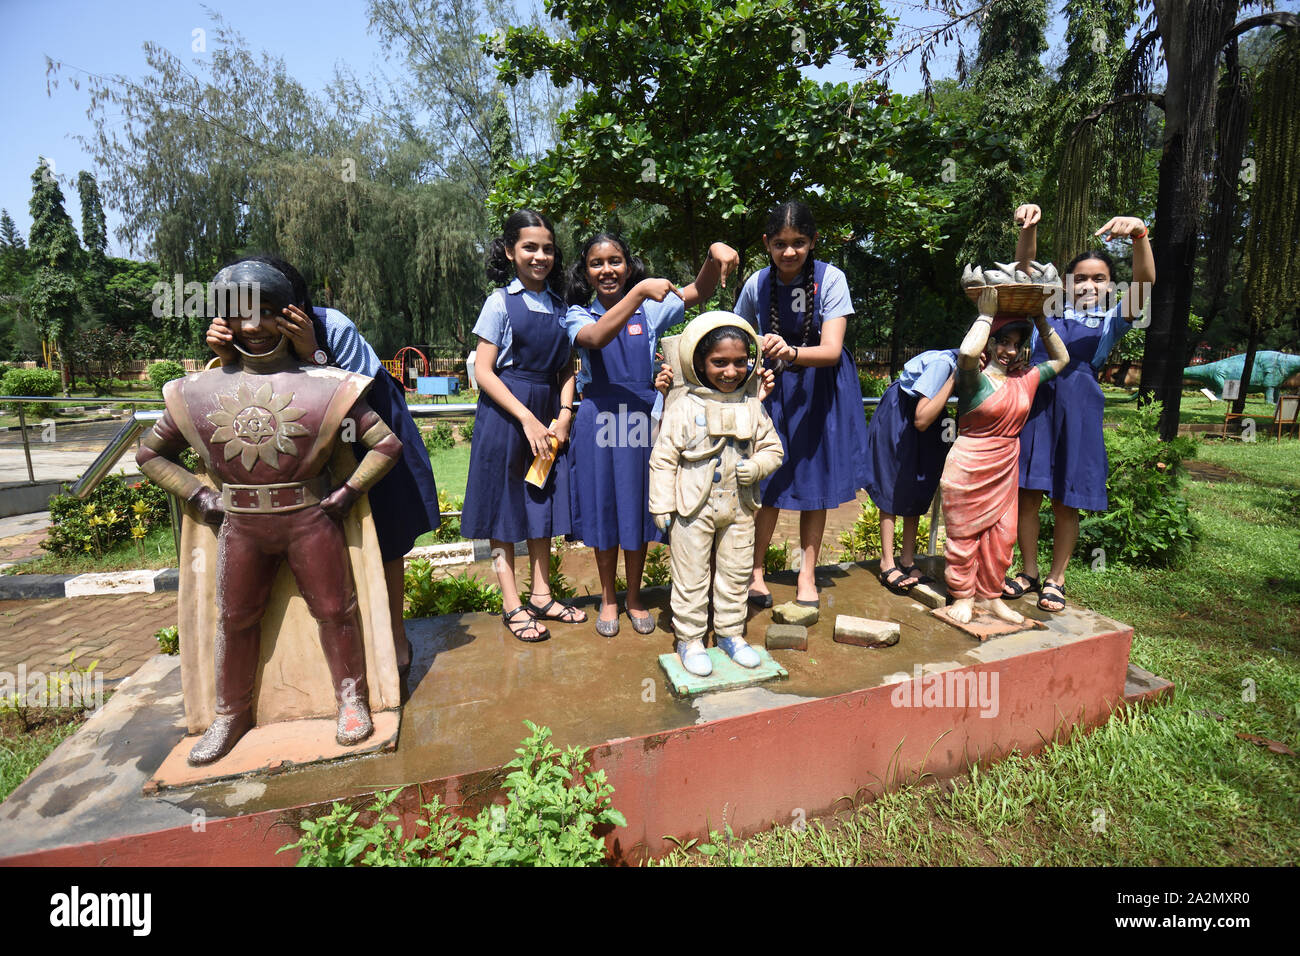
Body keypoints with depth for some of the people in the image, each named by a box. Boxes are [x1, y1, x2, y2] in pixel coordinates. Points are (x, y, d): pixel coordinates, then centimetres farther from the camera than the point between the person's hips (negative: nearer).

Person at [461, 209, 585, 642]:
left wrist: (564, 414, -4)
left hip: (548, 415, 5)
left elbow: (566, 367, 11)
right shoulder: (501, 302, -4)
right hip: (504, 412, -5)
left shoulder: (559, 305, 10)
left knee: (544, 503, 11)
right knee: (504, 507, 3)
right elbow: (483, 370, -10)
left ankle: (541, 595, 25)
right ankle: (512, 604, 14)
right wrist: (526, 417, -16)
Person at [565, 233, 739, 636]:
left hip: (642, 419, 1)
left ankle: (634, 596, 29)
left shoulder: (650, 309, 4)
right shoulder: (579, 315, 1)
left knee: (637, 509, 10)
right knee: (603, 508, 9)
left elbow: (699, 291, -8)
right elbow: (597, 338, -22)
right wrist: (639, 292, -30)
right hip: (598, 419, -1)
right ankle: (608, 598, 28)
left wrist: (715, 254, -28)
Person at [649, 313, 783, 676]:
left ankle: (730, 632, 34)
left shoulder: (752, 407, 3)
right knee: (691, 577, 6)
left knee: (736, 573, 15)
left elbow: (772, 448, 10)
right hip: (693, 508, -4)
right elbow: (663, 458, -7)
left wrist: (757, 467, -12)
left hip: (739, 508, 4)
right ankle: (689, 639, 23)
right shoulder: (684, 408, -9)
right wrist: (661, 505, -9)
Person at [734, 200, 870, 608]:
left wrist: (792, 352, -42)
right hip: (774, 387, 1)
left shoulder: (831, 279, -14)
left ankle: (807, 575, 19)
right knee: (769, 481, -1)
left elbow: (831, 350, -24)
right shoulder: (757, 284, -8)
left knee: (815, 481, 5)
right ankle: (755, 571, 13)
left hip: (821, 389, -1)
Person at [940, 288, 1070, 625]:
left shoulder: (1026, 380, 8)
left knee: (1003, 534, 10)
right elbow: (967, 352, -34)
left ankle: (991, 595, 27)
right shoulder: (974, 378, -11)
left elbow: (1061, 358, 24)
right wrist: (986, 315, -19)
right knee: (965, 534, 5)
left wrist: (1040, 319, 13)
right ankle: (963, 596, 20)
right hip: (968, 470, -6)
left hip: (1005, 470, 6)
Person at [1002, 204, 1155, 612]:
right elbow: (1024, 268, 5)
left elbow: (1145, 283, -5)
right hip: (1034, 402, 1)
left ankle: (1055, 579, 16)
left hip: (1077, 409, 0)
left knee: (1066, 501, 3)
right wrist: (1029, 228, -13)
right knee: (1027, 491, 2)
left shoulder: (1112, 319, 12)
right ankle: (1029, 571, 17)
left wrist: (1139, 235, -21)